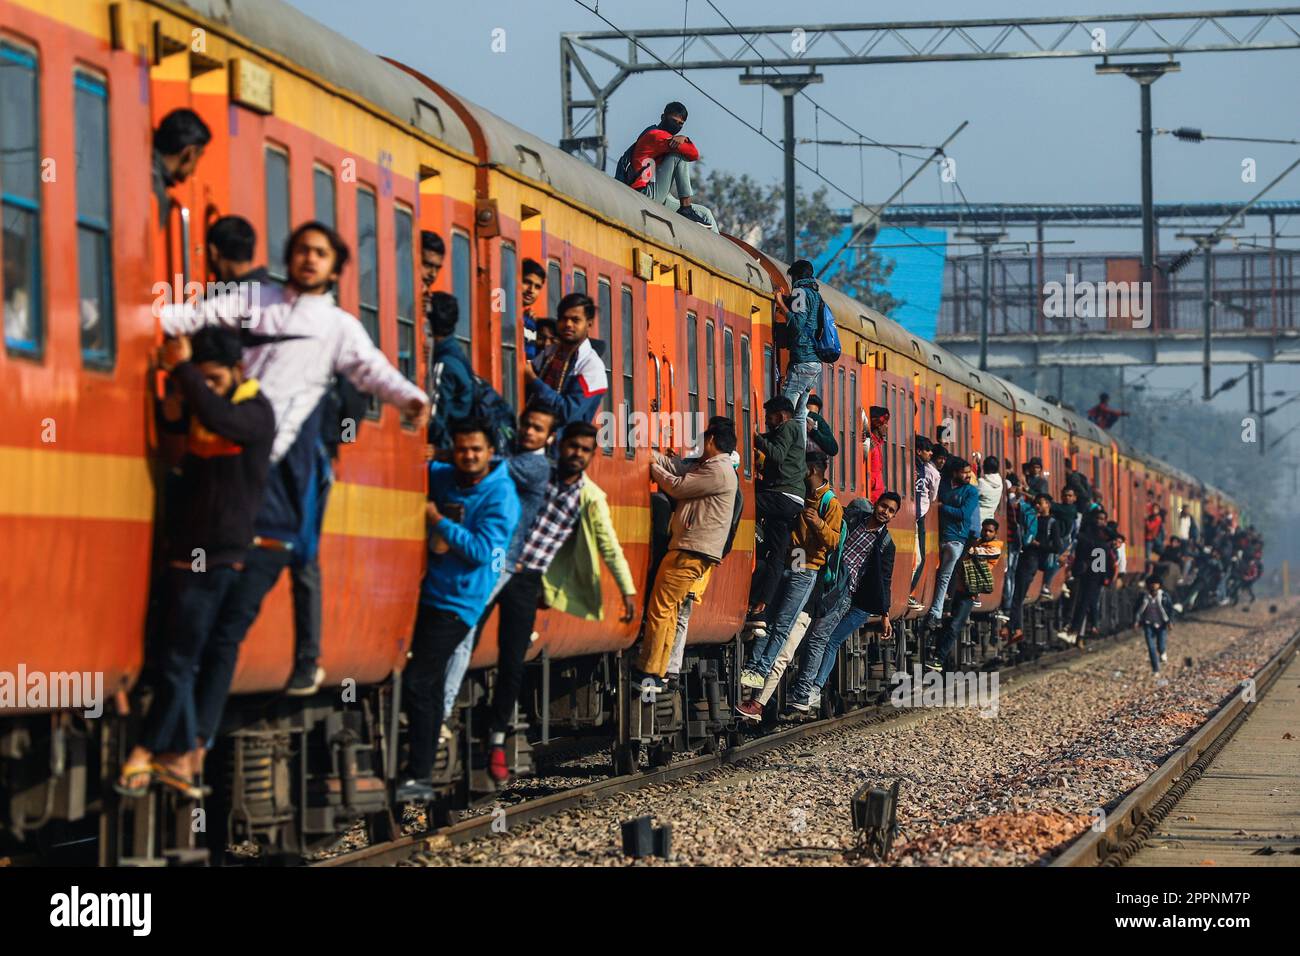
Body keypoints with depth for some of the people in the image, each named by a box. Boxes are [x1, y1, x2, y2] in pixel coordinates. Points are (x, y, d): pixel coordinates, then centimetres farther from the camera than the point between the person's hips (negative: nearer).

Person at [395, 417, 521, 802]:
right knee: (429, 685, 12)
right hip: (430, 593, 7)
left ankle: (420, 778, -10)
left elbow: (482, 550, -19)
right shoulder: (443, 477, 7)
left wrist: (438, 520, -17)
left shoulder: (500, 496, -12)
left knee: (417, 684, -13)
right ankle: (422, 773, 20)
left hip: (457, 602, -7)